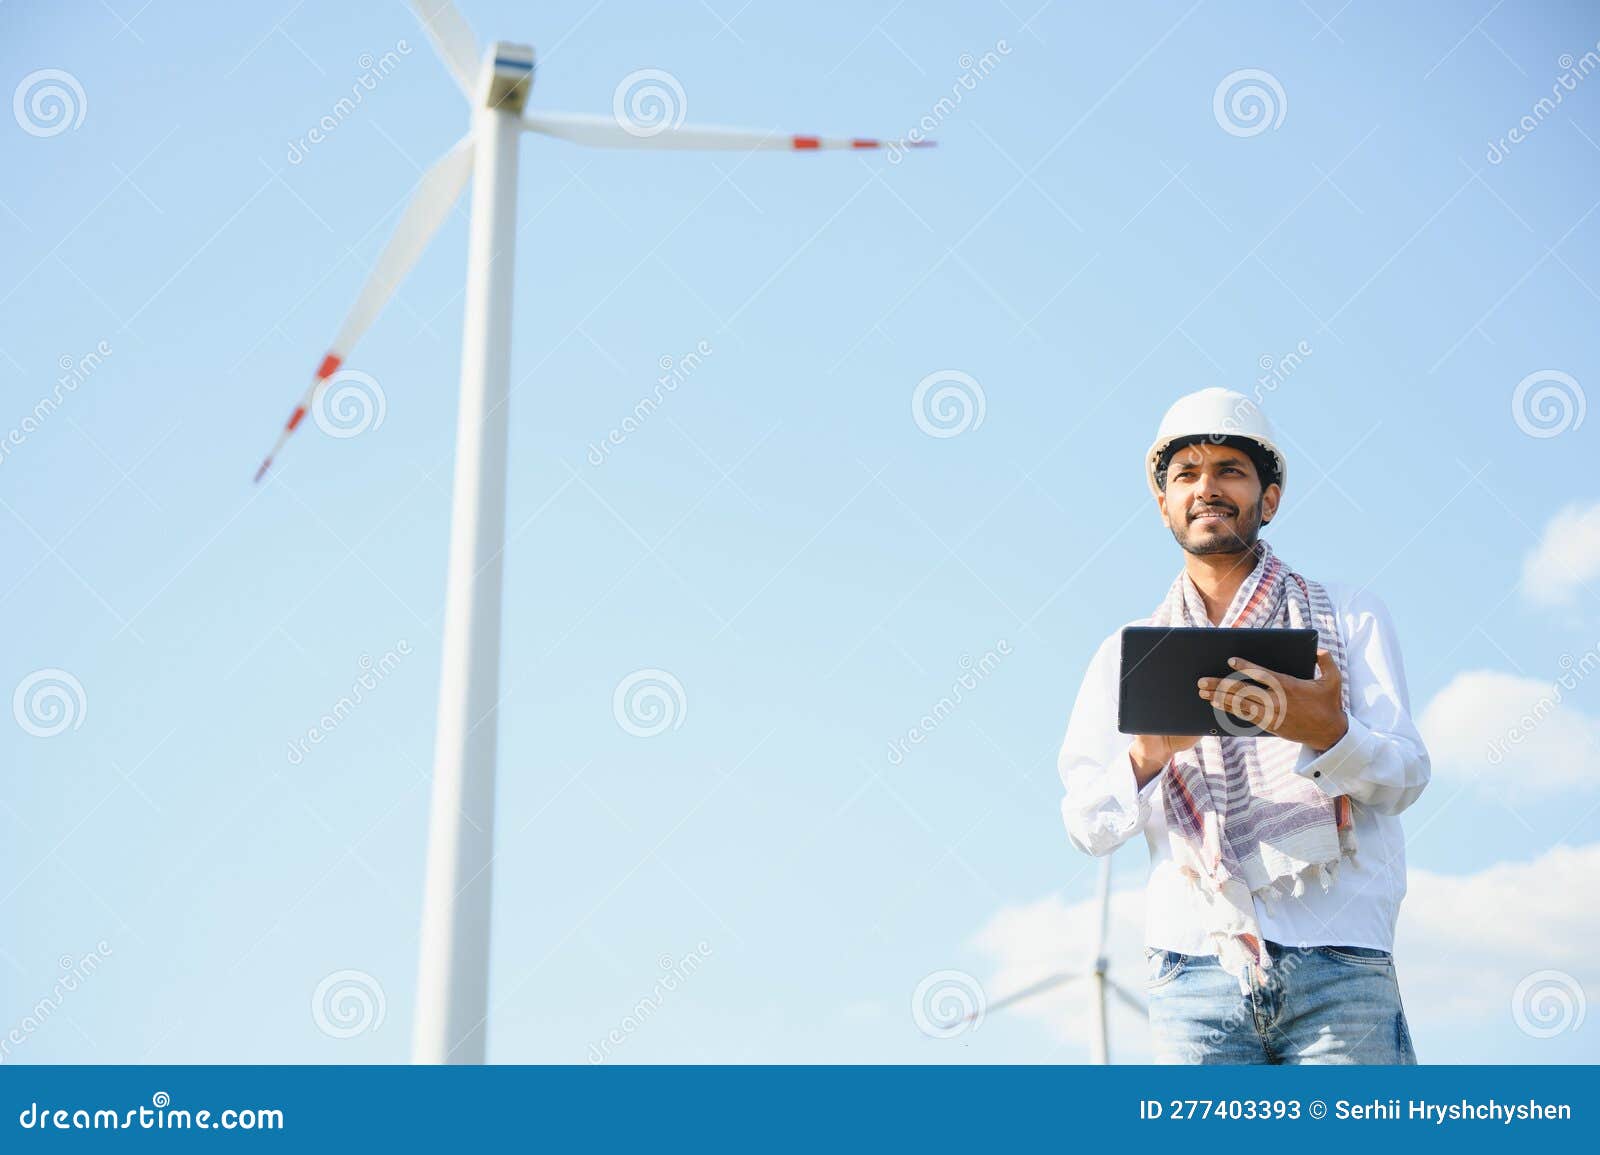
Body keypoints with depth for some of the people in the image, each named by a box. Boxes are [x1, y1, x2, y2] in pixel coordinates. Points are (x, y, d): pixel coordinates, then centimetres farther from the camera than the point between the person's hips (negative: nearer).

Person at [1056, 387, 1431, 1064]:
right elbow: (1087, 826, 9)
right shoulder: (1125, 656, 18)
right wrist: (1146, 757, -13)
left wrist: (1327, 733, -19)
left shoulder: (1349, 617, 15)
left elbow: (1405, 774, 3)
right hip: (1195, 969, 1)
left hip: (1338, 963, -1)